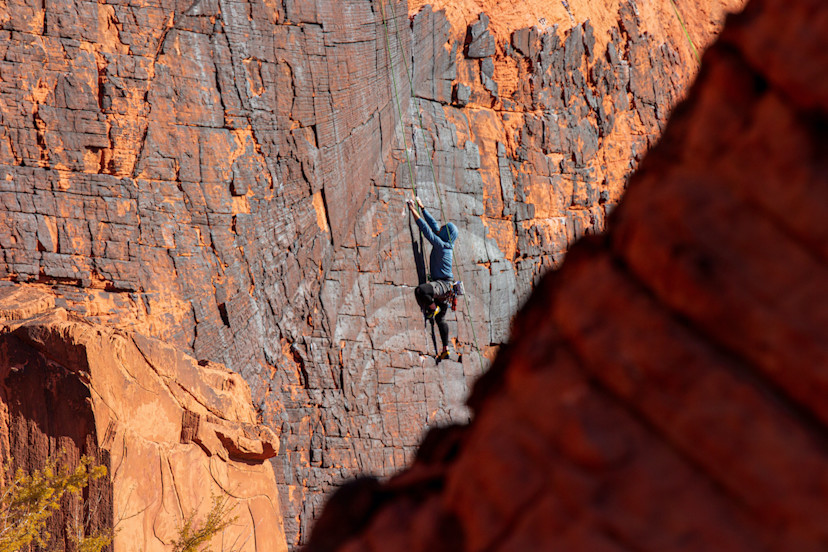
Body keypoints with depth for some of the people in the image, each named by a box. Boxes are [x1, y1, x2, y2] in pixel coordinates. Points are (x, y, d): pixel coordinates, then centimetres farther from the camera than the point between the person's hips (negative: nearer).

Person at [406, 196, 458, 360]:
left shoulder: (440, 244, -13)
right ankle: (445, 350, 19)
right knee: (440, 319, 15)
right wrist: (422, 208, 26)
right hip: (444, 286, 10)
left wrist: (413, 210, -6)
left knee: (420, 290, -36)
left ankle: (432, 309, -11)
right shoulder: (448, 245, 11)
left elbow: (425, 228, -12)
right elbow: (433, 224, 20)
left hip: (443, 283, -10)